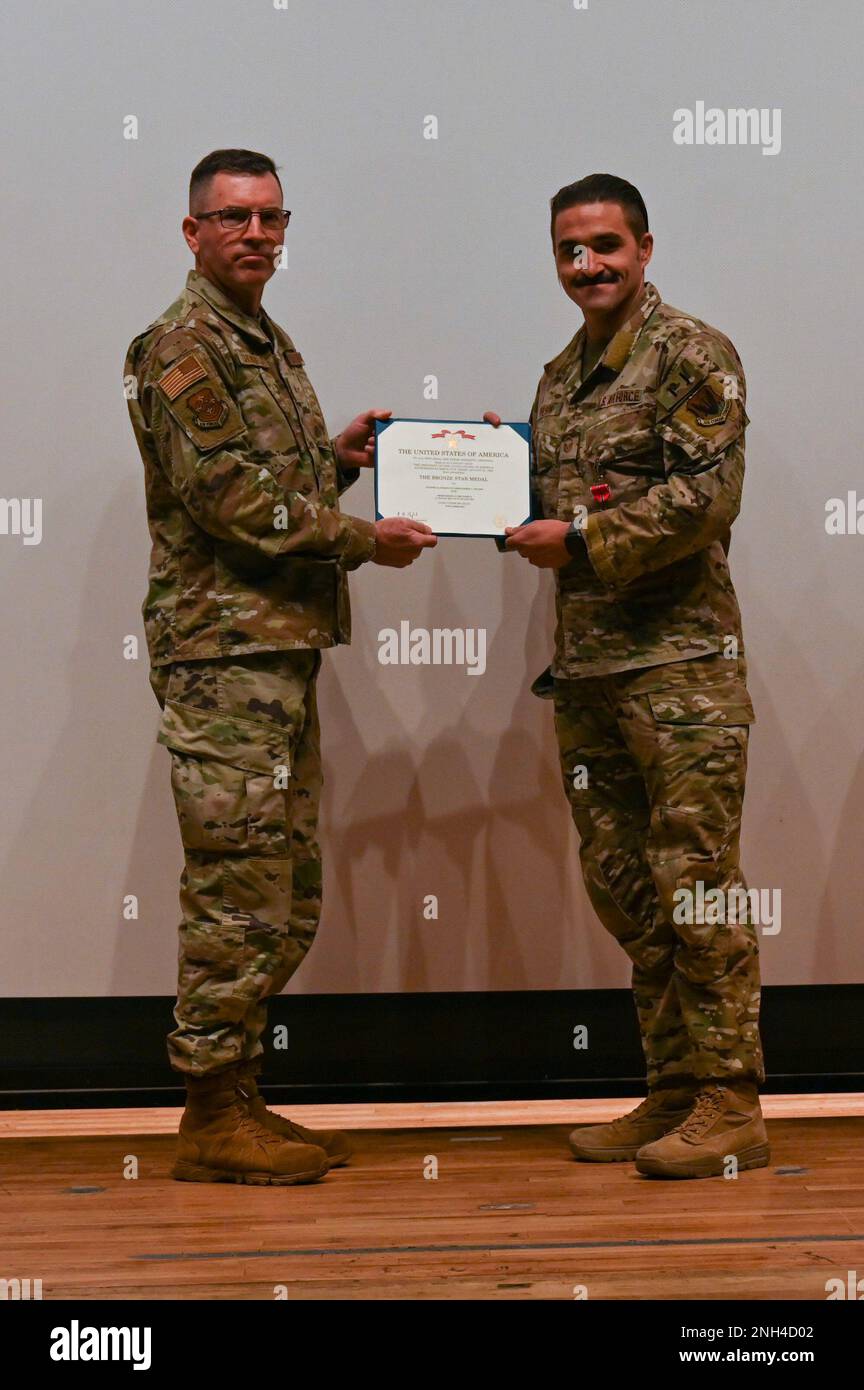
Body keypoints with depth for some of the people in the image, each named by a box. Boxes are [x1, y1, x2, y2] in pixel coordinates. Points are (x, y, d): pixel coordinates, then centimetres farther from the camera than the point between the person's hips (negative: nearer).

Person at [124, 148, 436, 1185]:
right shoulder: (182, 348, -9)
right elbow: (231, 500, -17)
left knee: (284, 900, 12)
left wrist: (337, 456, 8)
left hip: (282, 650, 10)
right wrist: (365, 538, -12)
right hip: (224, 650, -10)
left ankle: (237, 1101, 20)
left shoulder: (269, 344, 21)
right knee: (239, 889, -7)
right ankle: (212, 1123, 3)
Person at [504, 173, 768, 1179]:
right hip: (584, 664, 8)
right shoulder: (559, 376, 19)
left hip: (679, 660, -8)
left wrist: (581, 541, -14)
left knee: (694, 882, -6)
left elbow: (707, 495, -15)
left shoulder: (691, 354, -4)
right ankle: (672, 1091, 19)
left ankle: (728, 1108, 2)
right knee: (621, 883, 10)